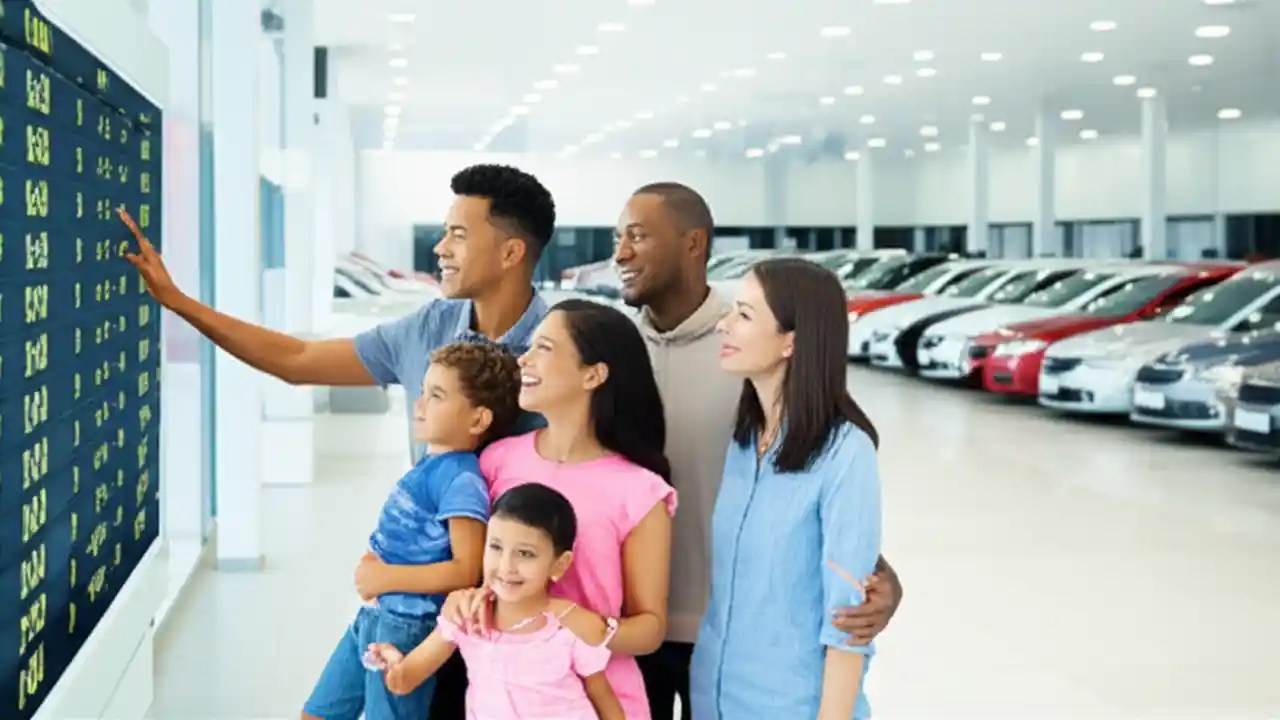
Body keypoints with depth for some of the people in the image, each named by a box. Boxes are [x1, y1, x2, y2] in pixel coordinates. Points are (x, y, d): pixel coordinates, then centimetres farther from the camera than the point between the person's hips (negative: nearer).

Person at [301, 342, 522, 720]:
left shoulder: (462, 479, -19)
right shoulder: (430, 465, 7)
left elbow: (466, 570, -25)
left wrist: (387, 578, -20)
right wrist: (371, 566, 4)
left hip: (408, 628, -9)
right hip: (373, 616, 9)